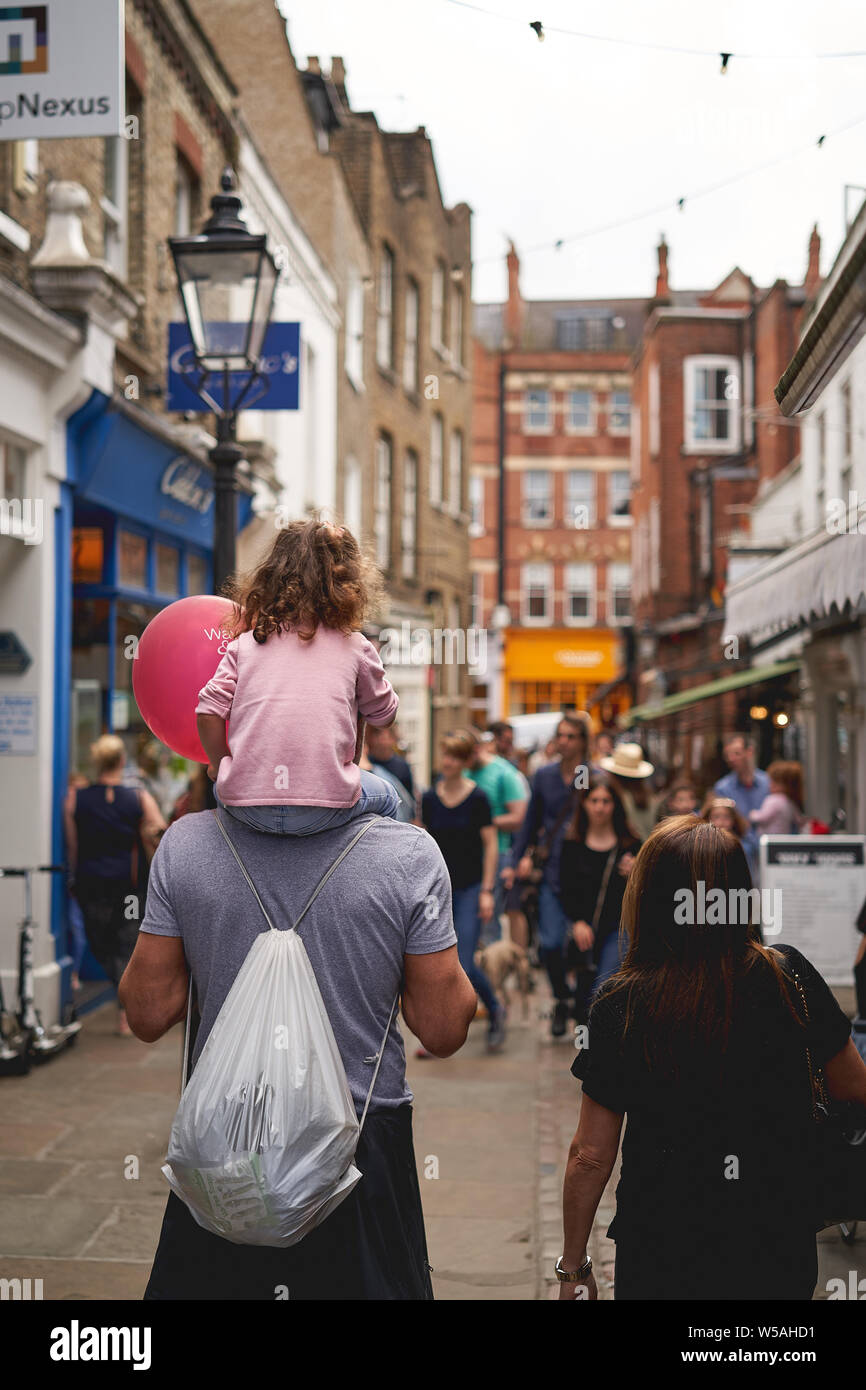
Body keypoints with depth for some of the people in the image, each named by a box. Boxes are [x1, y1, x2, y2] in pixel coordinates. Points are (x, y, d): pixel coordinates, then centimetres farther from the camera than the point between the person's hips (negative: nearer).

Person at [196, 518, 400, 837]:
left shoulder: (246, 642, 9)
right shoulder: (354, 647, 6)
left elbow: (209, 711, 3)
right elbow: (384, 713, 18)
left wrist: (219, 765, 18)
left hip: (246, 807, 2)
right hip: (325, 806, -2)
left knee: (220, 789, 38)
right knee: (384, 797, 31)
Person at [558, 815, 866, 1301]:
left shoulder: (621, 1006, -14)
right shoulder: (789, 978, -11)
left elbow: (591, 1156, -10)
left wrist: (573, 1268, 2)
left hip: (662, 1264, -1)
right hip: (779, 1254, 2)